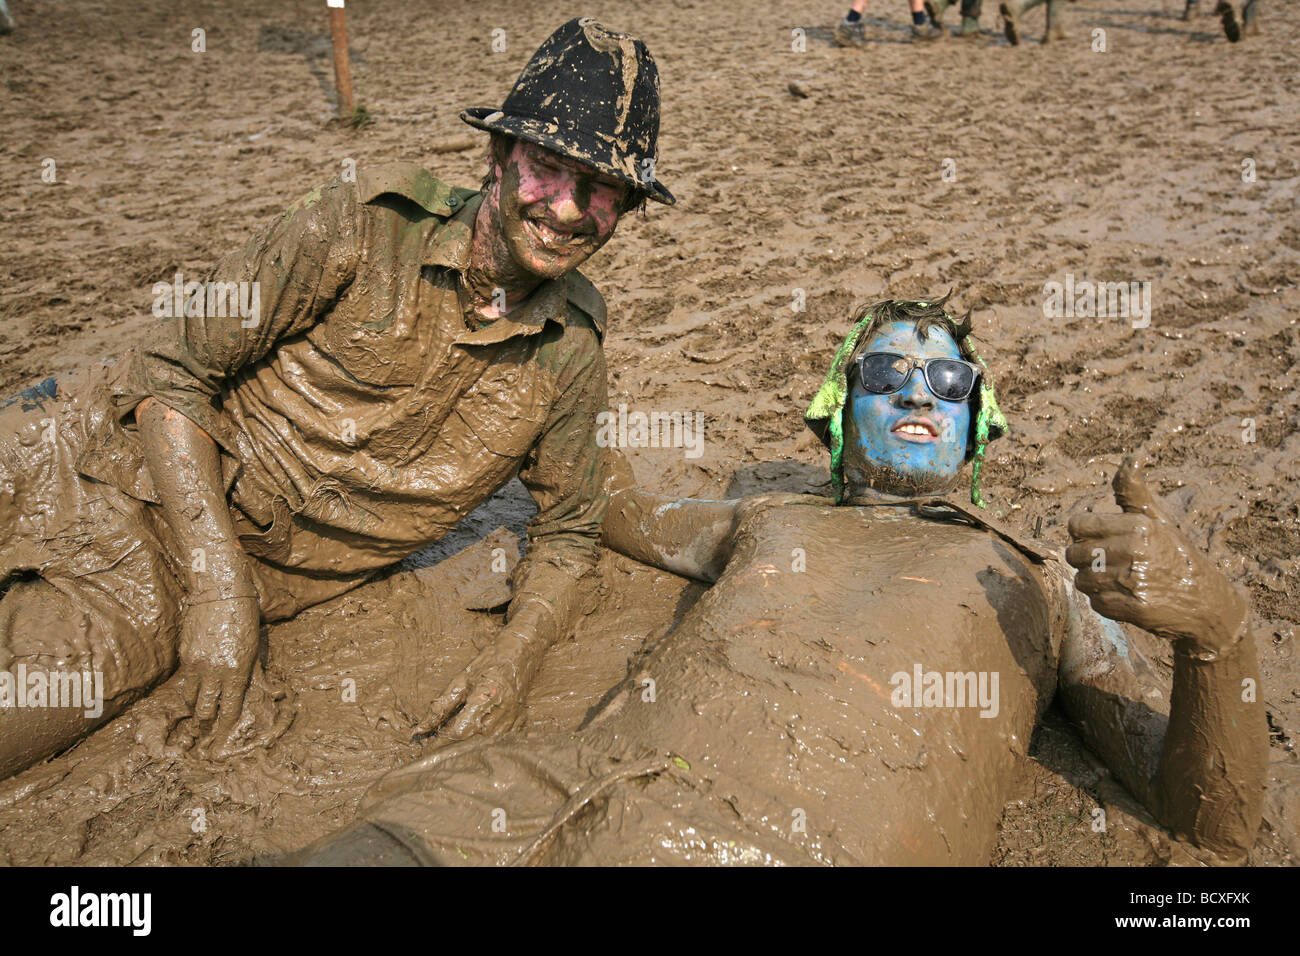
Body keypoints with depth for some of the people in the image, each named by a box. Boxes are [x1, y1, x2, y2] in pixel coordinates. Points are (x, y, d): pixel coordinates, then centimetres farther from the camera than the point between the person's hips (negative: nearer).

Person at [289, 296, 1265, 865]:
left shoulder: (1041, 581, 24)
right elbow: (620, 506, 46)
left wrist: (1215, 622, -2)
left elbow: (1214, 821, 18)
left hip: (817, 834, -3)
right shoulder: (771, 519, 32)